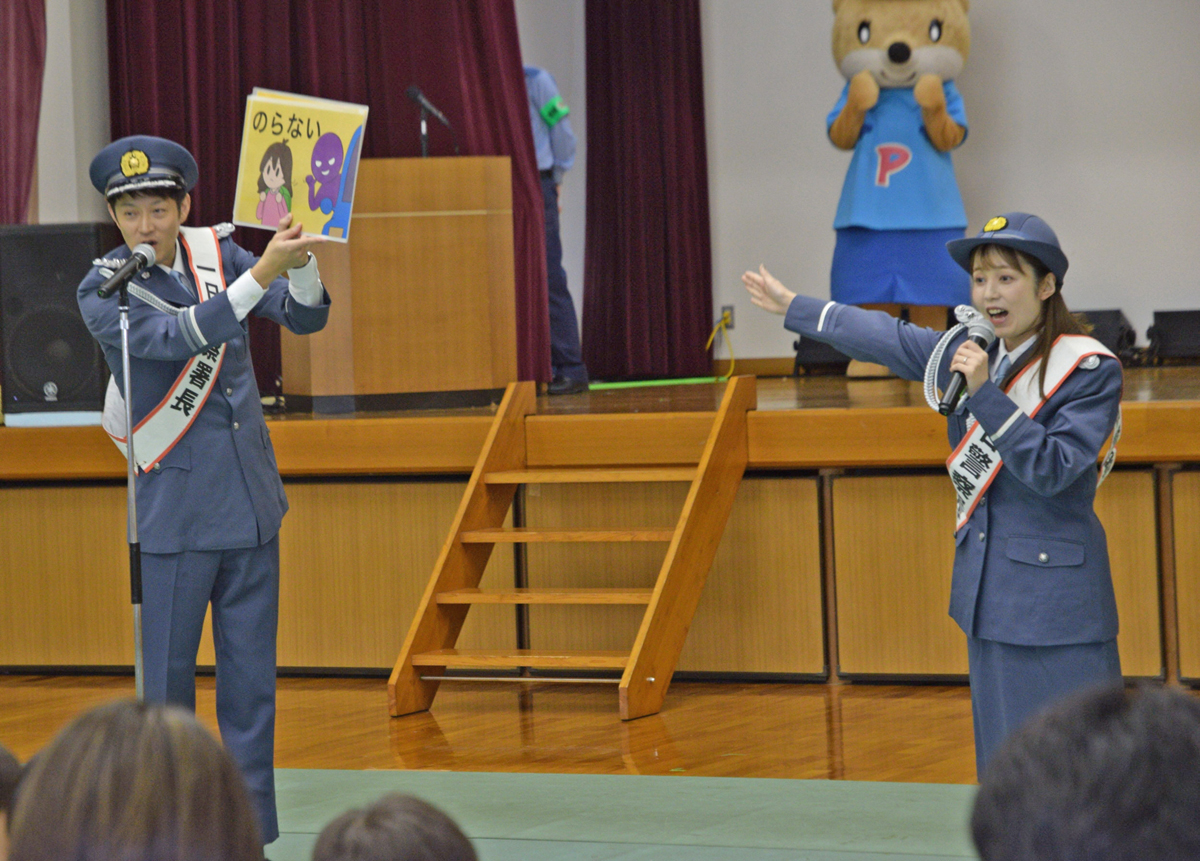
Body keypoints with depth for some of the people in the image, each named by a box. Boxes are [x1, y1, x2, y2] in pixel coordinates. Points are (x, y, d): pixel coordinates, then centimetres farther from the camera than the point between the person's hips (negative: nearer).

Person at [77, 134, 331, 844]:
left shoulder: (217, 252, 5)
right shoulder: (103, 293, -9)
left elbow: (306, 316, 0)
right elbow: (180, 336, -26)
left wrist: (303, 259, -22)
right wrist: (264, 271, -35)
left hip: (252, 505, 4)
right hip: (174, 512, -4)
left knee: (251, 679, 7)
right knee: (167, 679, 0)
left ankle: (254, 832, 14)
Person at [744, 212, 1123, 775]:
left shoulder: (1089, 370, -10)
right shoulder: (975, 352, 10)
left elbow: (1052, 470, -19)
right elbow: (890, 339, 23)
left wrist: (985, 393, -22)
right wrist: (793, 308, 31)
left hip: (1055, 605, -7)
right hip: (990, 600, 7)